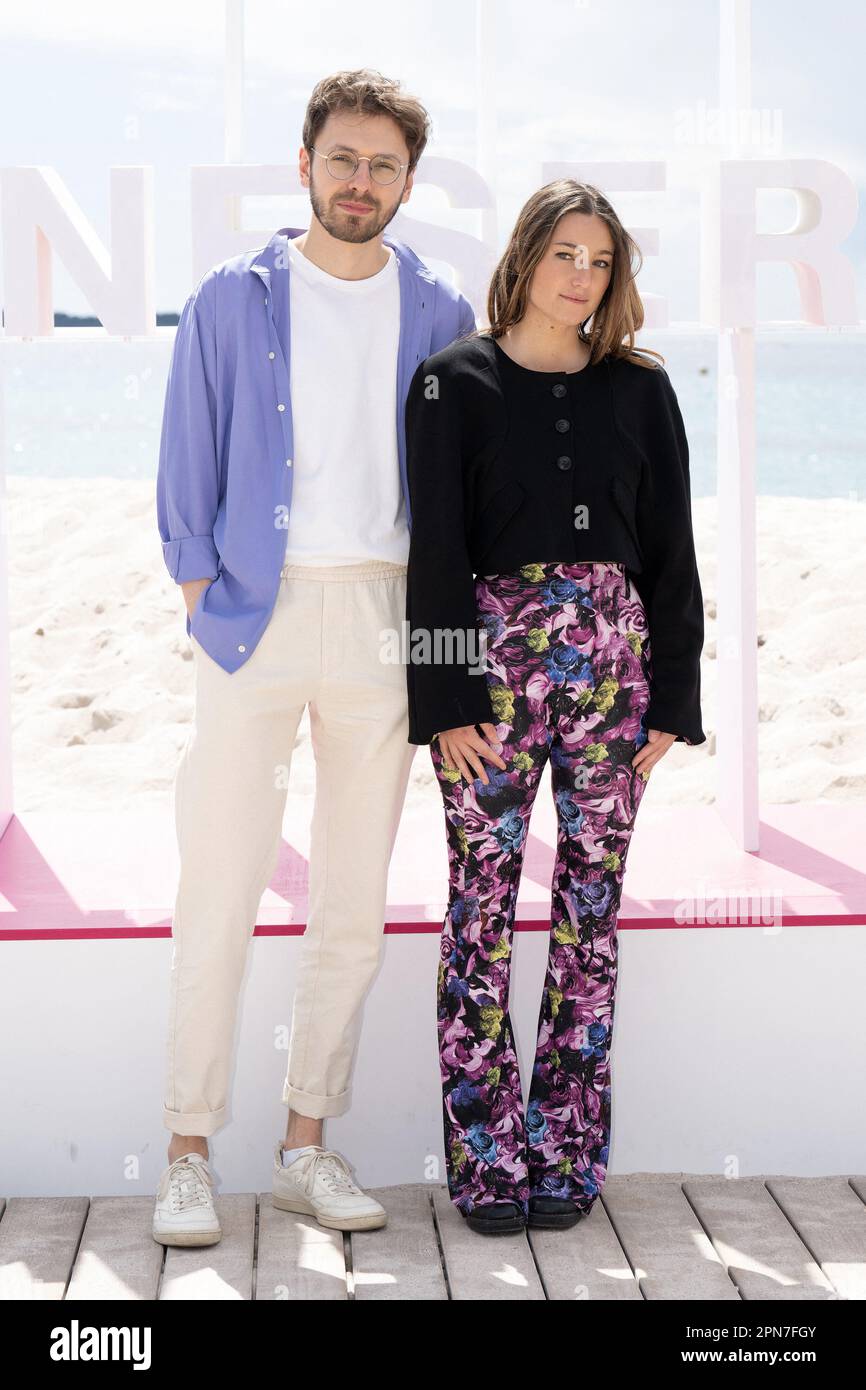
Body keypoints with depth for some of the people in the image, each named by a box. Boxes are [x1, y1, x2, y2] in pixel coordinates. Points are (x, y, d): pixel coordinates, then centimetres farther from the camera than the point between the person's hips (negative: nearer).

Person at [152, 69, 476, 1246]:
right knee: (220, 891, -4)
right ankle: (189, 1155, 5)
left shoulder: (438, 313, 9)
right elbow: (189, 465, 5)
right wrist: (203, 595, -4)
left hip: (386, 617, 2)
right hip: (258, 609, -2)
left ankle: (307, 1145, 16)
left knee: (355, 904, 5)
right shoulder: (233, 300, 4)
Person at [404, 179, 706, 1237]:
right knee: (481, 905, -3)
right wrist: (447, 702, -8)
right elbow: (436, 550, -1)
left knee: (591, 907, 4)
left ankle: (568, 1152, 13)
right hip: (493, 652, -2)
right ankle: (485, 1158, 6)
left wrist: (672, 698, 4)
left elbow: (671, 552, 10)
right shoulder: (457, 383, 4)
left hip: (613, 659, 2)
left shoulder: (640, 389, 11)